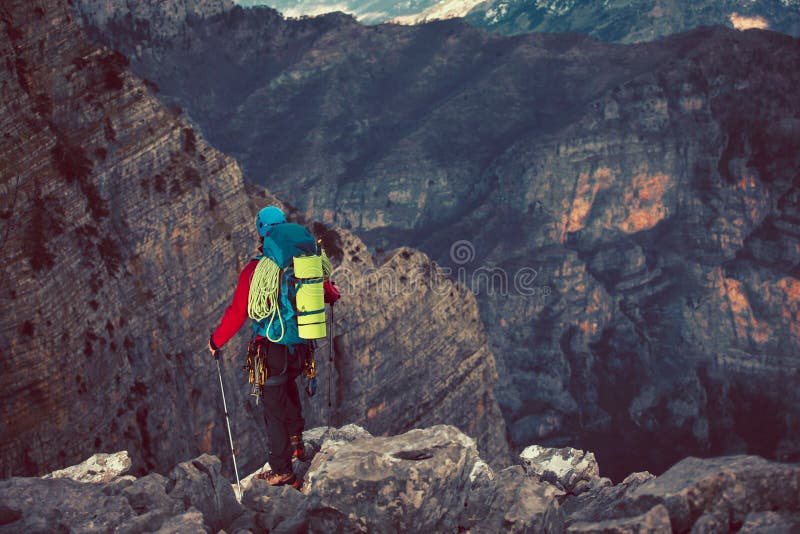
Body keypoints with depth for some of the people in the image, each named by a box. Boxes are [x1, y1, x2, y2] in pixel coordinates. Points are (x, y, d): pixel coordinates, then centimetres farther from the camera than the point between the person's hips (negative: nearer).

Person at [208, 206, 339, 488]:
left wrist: (216, 341, 3)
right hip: (302, 348, 5)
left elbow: (237, 314, -12)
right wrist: (333, 294, 40)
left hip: (272, 350, -5)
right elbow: (327, 292, 15)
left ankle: (282, 471, 17)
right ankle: (296, 439, 29)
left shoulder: (255, 269, -14)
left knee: (274, 408, 8)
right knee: (288, 384, 35)